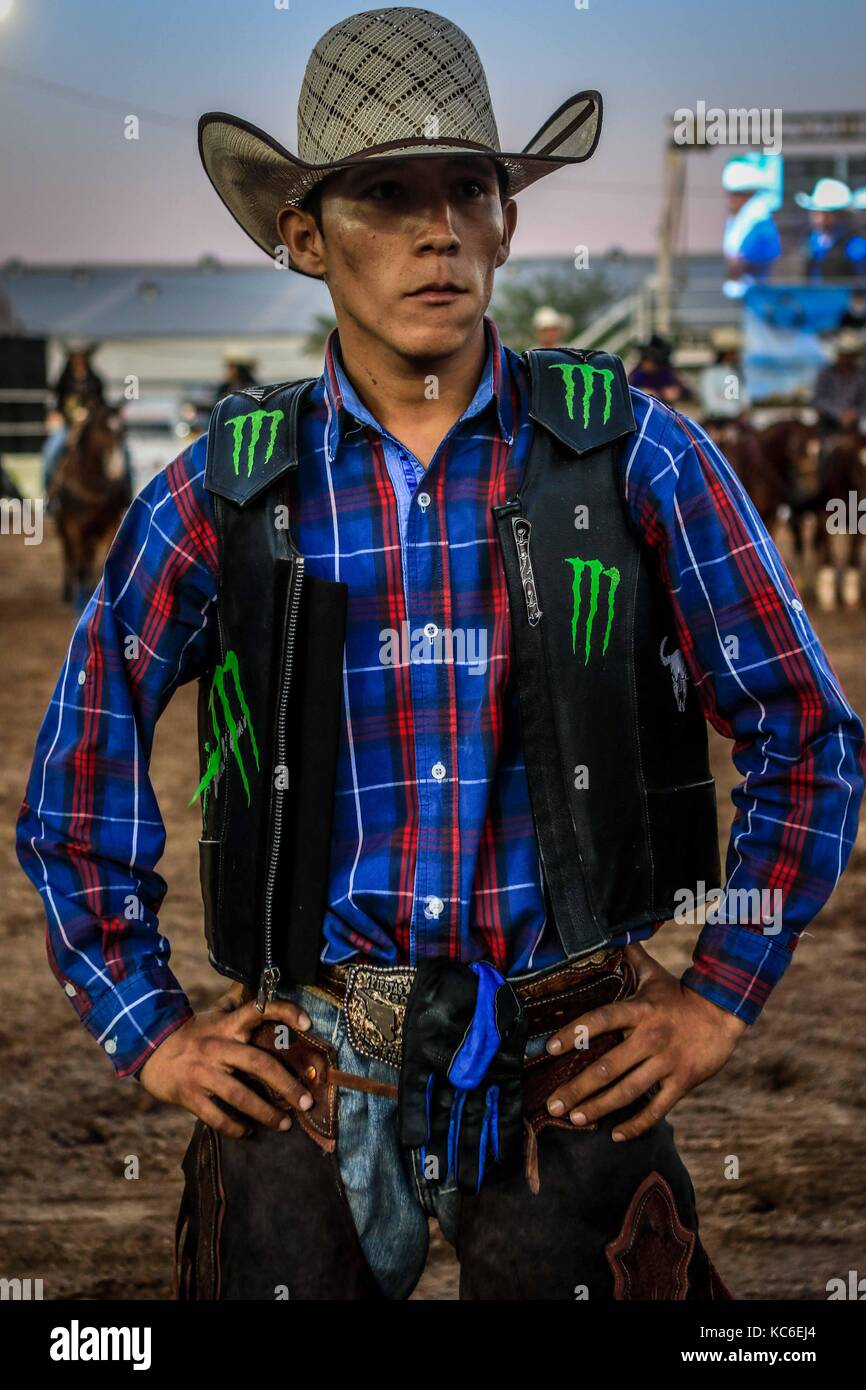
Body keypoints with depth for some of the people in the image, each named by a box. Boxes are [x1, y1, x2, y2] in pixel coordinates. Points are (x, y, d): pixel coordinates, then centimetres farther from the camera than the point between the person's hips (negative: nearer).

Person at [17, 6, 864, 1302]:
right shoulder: (228, 486, 0)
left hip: (573, 1062, 0)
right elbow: (78, 781, 8)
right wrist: (148, 1028, 5)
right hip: (307, 1076, 1)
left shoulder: (630, 451, -3)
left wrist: (718, 1001, 2)